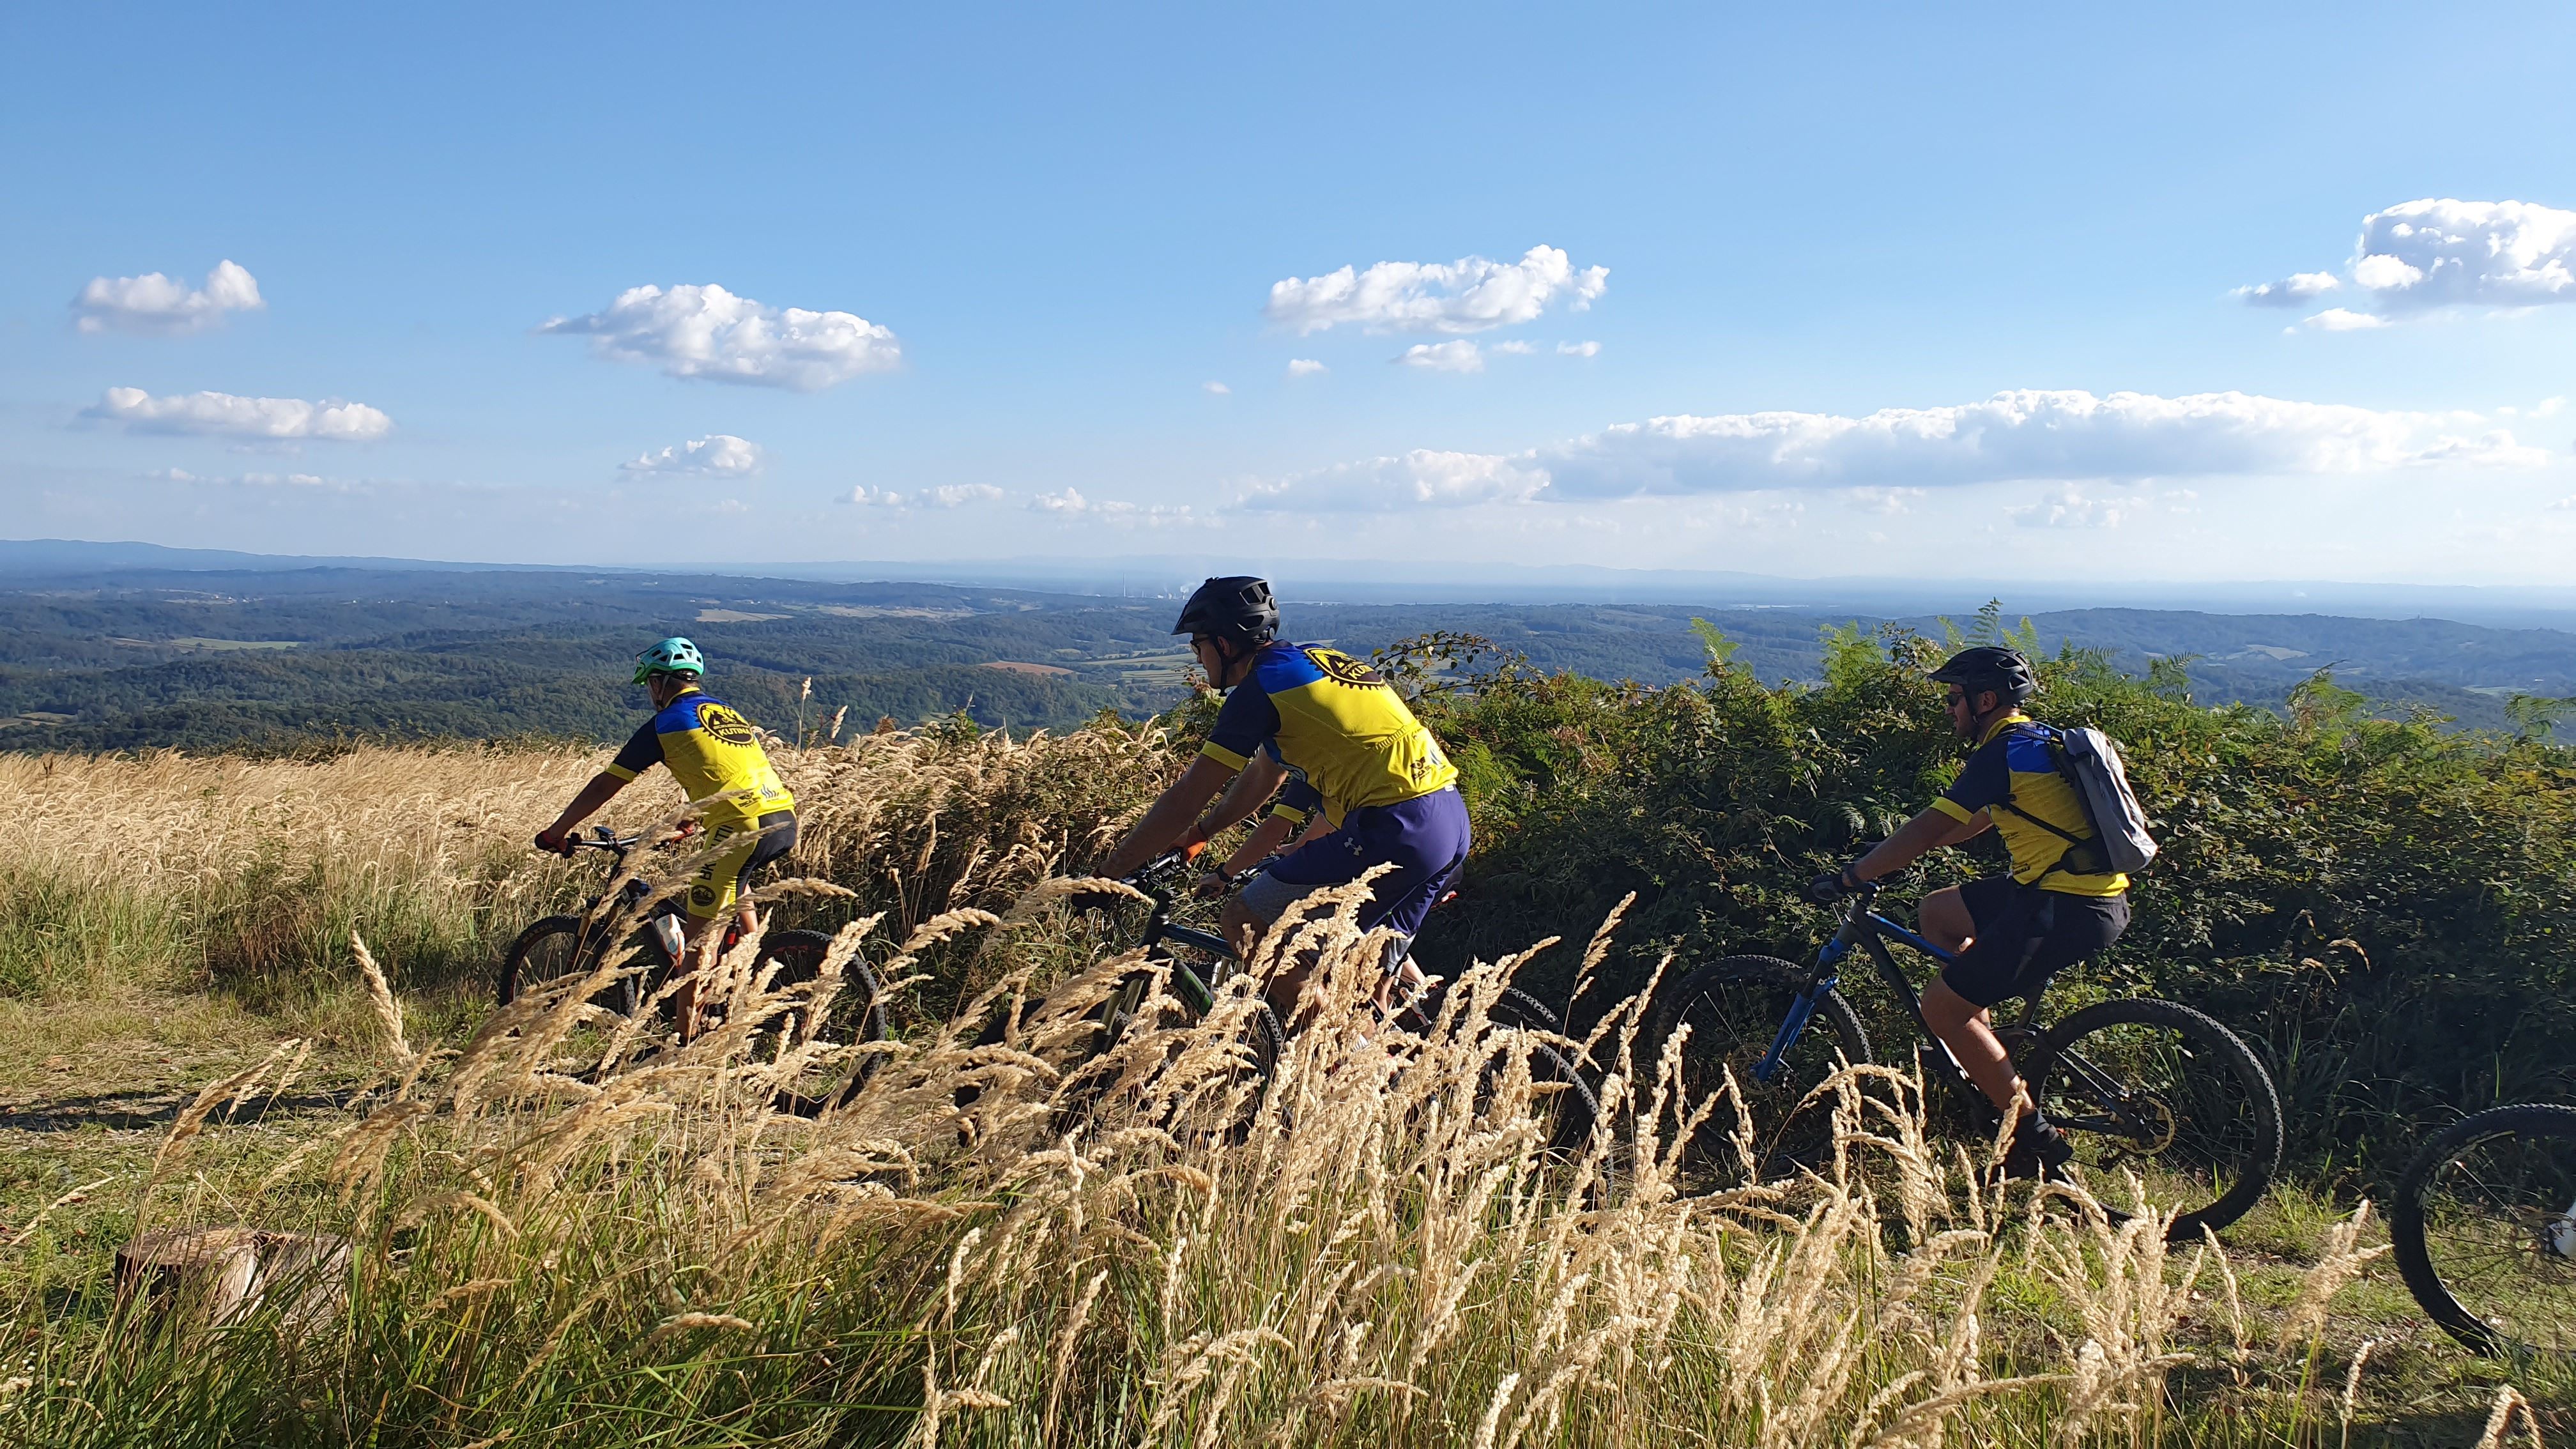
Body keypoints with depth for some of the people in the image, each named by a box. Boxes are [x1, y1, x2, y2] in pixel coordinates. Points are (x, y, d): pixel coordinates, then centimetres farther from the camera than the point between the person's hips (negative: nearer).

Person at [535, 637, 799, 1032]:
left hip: (745, 828, -7)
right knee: (731, 884, 36)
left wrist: (555, 833, 19)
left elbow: (605, 785, 9)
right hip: (787, 821, 8)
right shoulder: (727, 711, 26)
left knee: (702, 942, -2)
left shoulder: (667, 723, 5)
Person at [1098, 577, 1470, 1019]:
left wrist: (1101, 877, 1)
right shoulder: (1312, 661, 21)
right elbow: (1262, 779, 30)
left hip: (1392, 830, -9)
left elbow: (1183, 802, -6)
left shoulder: (1261, 686, -6)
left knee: (1244, 925, 0)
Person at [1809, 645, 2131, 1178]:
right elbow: (1976, 822, 27)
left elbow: (1928, 831, -16)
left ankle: (2035, 1138, 0)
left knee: (1942, 1007, -5)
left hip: (2064, 909, -10)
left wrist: (1849, 876, -9)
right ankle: (1995, 1056, 20)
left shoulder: (2004, 751, -13)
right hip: (2093, 895, 10)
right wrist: (1893, 852, 28)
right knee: (1936, 913, 19)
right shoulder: (2037, 739, 17)